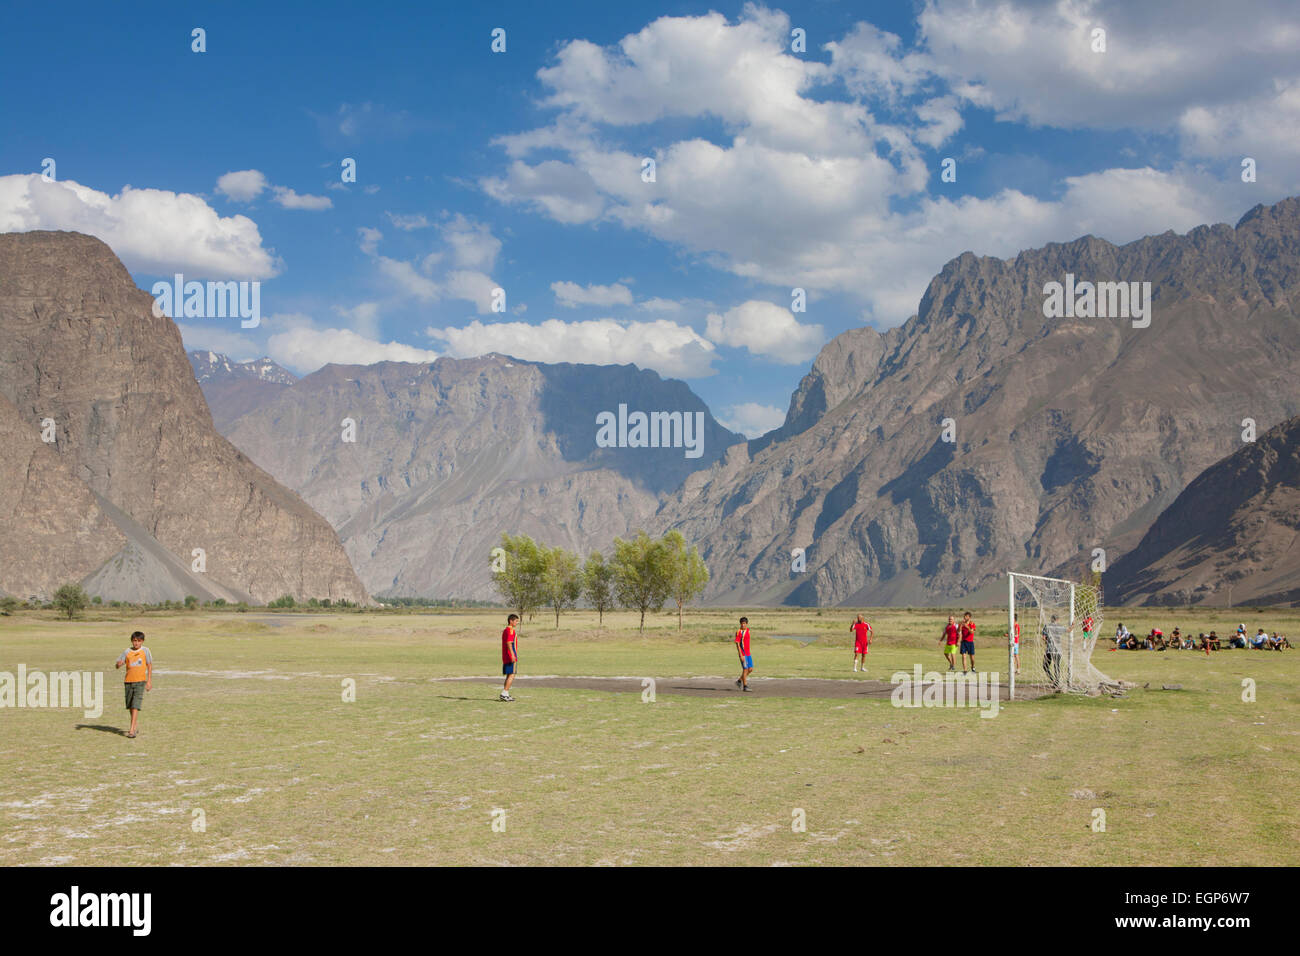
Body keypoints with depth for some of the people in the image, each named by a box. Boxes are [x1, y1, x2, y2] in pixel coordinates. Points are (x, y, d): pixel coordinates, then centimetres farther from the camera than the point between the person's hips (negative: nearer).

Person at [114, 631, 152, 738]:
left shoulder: (145, 651, 0)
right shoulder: (127, 652, 4)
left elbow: (149, 666, 4)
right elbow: (116, 666, 3)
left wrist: (149, 681, 0)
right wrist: (119, 664, -22)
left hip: (140, 682, -3)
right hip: (128, 681, 3)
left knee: (135, 705, -14)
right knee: (130, 706, 11)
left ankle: (132, 730, -17)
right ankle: (136, 726, 30)